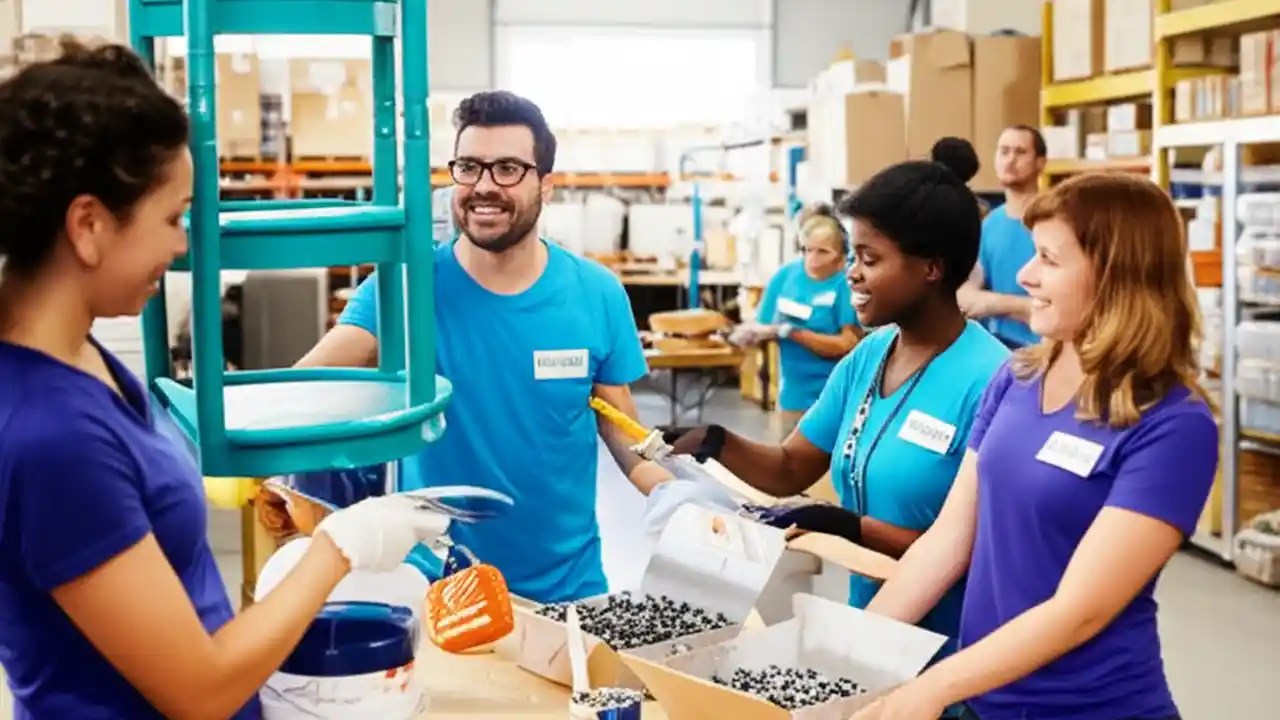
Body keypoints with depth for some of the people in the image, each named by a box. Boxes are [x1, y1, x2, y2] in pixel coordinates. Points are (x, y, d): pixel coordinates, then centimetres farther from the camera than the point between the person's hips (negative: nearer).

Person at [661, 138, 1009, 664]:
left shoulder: (987, 381, -21)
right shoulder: (865, 359, 2)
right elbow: (790, 470, 9)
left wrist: (855, 529, -26)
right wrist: (718, 443, -9)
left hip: (951, 655, -7)